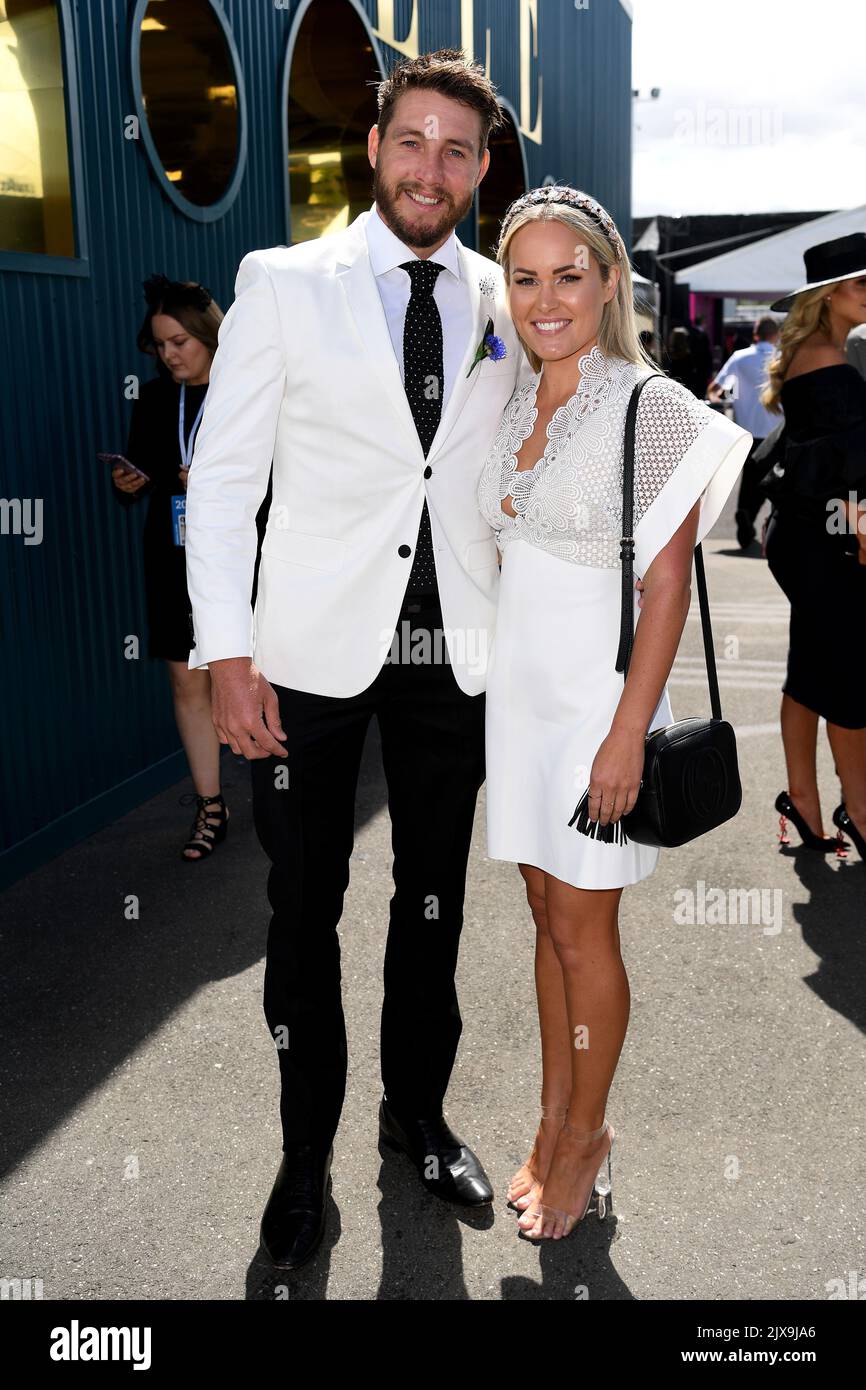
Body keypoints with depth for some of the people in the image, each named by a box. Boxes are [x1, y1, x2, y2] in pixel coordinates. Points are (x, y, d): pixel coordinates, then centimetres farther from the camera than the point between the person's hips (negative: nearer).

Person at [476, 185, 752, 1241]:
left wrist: (628, 732, -18)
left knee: (580, 929, 4)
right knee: (547, 916, 14)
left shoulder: (651, 408, -11)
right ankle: (553, 1124, 28)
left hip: (597, 697, -6)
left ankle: (586, 1135, 24)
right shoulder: (512, 409, 8)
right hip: (518, 693, 6)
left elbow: (668, 587, -14)